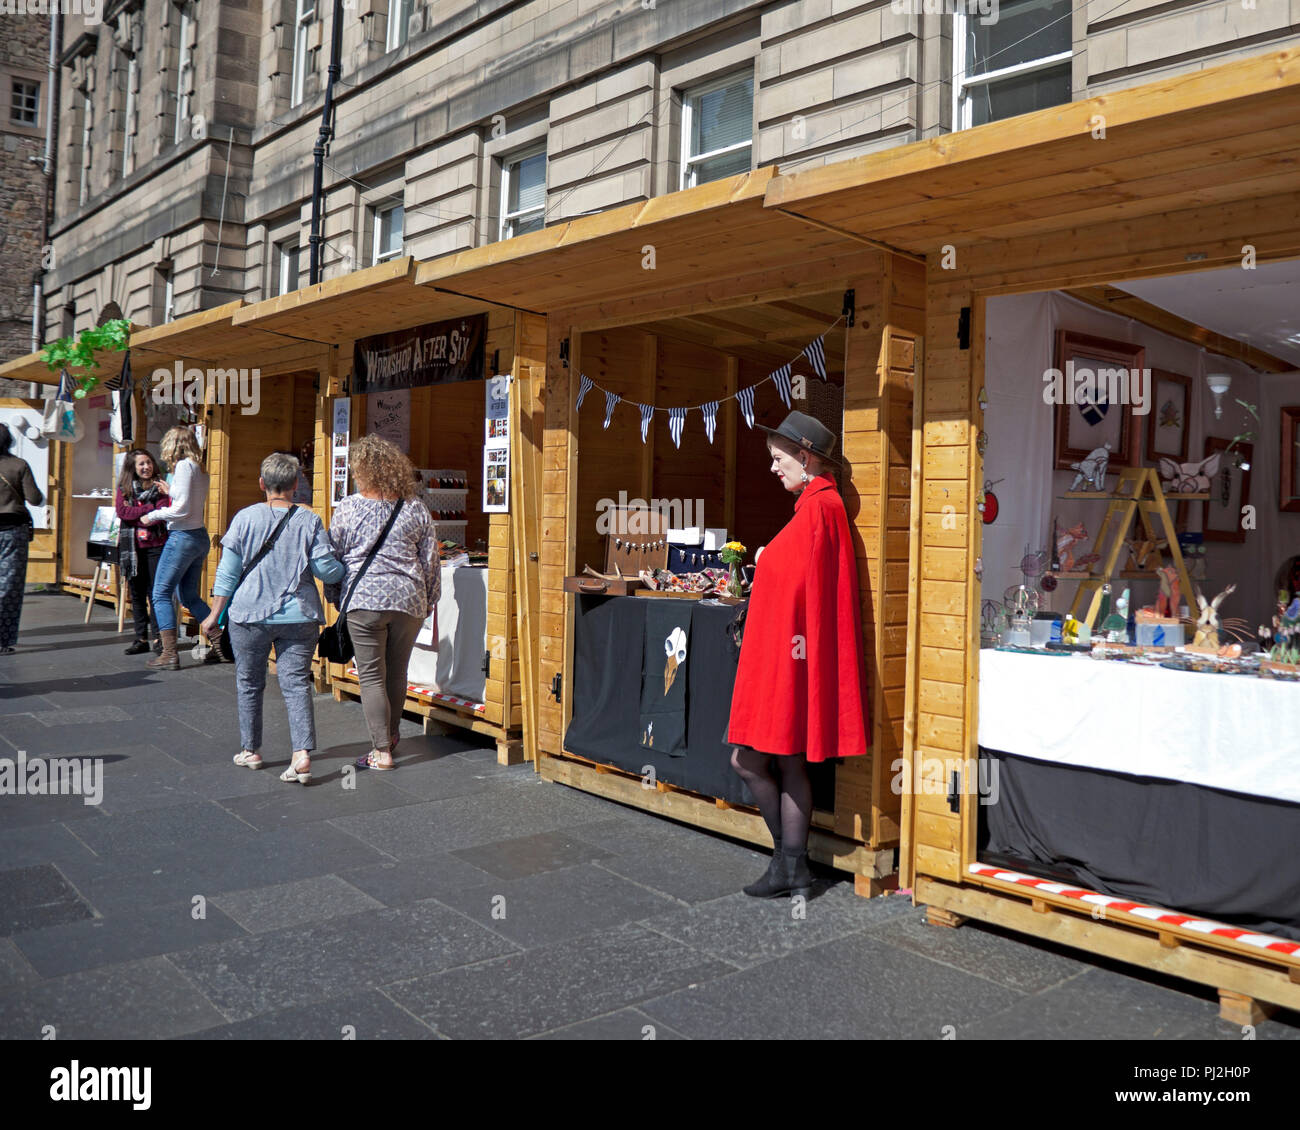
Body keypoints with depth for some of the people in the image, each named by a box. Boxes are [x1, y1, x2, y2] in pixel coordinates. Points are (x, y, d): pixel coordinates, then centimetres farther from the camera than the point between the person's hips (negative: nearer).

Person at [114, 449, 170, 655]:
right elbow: (121, 510, -4)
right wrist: (149, 509, -10)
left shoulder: (158, 487, 4)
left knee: (155, 591, -6)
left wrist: (136, 513, -11)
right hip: (132, 546, 3)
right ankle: (141, 638, 13)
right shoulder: (124, 487, 11)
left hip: (155, 545, -3)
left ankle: (157, 636, 1)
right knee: (137, 594, 7)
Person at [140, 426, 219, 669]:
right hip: (200, 536, 9)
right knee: (190, 596, 17)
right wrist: (169, 492, 29)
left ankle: (169, 655, -3)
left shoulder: (184, 466, -13)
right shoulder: (200, 468, 12)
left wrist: (153, 516, -5)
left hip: (183, 537, -9)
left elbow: (182, 510, -18)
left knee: (161, 594, -1)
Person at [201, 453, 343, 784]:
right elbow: (326, 569, -6)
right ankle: (302, 753, -12)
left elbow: (227, 572, -1)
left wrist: (214, 614, 7)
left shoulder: (246, 518, -3)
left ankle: (251, 750, 26)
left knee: (249, 683, 15)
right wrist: (349, 567, 14)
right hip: (299, 617, 0)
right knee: (296, 683, 2)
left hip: (251, 614, 0)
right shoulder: (310, 521, -3)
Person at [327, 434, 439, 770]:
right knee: (397, 672, 16)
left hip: (365, 600, -3)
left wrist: (334, 597, 17)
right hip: (409, 600, 3)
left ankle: (381, 752, 1)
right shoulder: (416, 509, 4)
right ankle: (391, 736, 32)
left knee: (371, 676, 2)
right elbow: (430, 560, 7)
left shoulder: (348, 508, -2)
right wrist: (430, 600, 18)